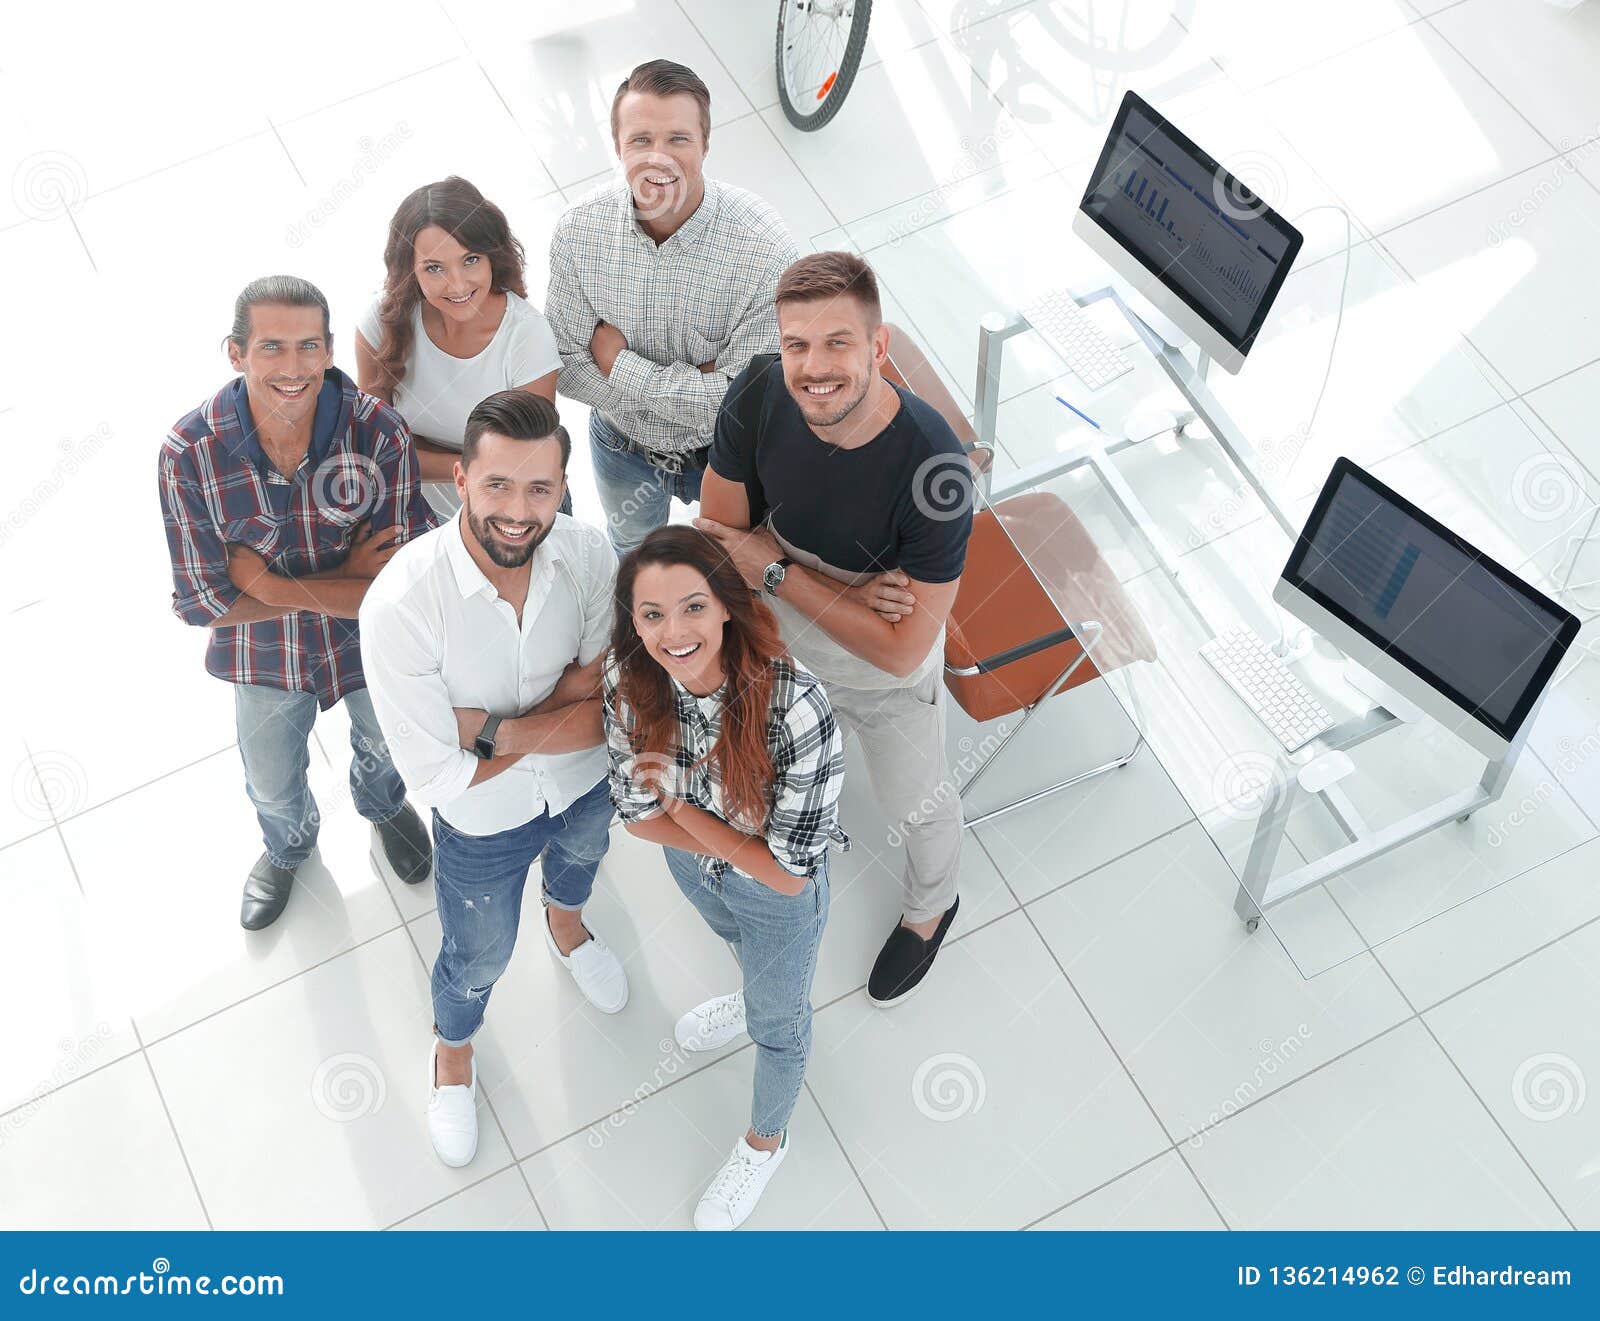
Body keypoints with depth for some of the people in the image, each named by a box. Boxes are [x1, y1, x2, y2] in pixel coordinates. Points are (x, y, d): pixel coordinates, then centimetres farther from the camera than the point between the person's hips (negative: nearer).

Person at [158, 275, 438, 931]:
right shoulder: (190, 452, -29)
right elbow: (204, 602, -25)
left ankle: (384, 807, 67)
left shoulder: (377, 431, -31)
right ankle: (289, 846, 63)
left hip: (373, 644, 0)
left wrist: (265, 580, -32)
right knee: (272, 785, 27)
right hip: (264, 655, 1)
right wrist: (345, 579, -28)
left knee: (386, 746, 30)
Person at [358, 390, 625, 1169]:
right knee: (480, 959, 24)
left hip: (585, 784, 3)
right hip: (482, 821, -3)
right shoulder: (401, 605, -38)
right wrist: (554, 723, -26)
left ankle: (564, 926, 74)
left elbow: (612, 707, -21)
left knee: (580, 857, 37)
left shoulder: (587, 555, -28)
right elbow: (439, 777, -33)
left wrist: (494, 728, -31)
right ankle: (453, 1048, 59)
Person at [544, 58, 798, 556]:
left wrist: (619, 365, -26)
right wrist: (689, 386, -29)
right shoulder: (578, 232, -23)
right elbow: (567, 370, -17)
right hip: (622, 447, 3)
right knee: (634, 558, 33)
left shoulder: (765, 249, -34)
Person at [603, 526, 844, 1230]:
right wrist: (734, 844, -25)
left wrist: (681, 808, -27)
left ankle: (765, 1140, 57)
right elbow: (639, 814, -15)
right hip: (693, 866, 4)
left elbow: (786, 875, -33)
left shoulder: (798, 712, -43)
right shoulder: (628, 678, -29)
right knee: (733, 940, 37)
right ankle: (754, 993, 74)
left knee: (778, 1018, 26)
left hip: (778, 900, -4)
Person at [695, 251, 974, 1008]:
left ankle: (931, 909, 57)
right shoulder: (758, 399, -28)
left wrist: (775, 571, -30)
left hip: (883, 675, -3)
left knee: (915, 805, 23)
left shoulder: (933, 468, -40)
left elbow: (901, 650, -33)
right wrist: (838, 590, -29)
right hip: (776, 636, 3)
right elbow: (719, 534, -15)